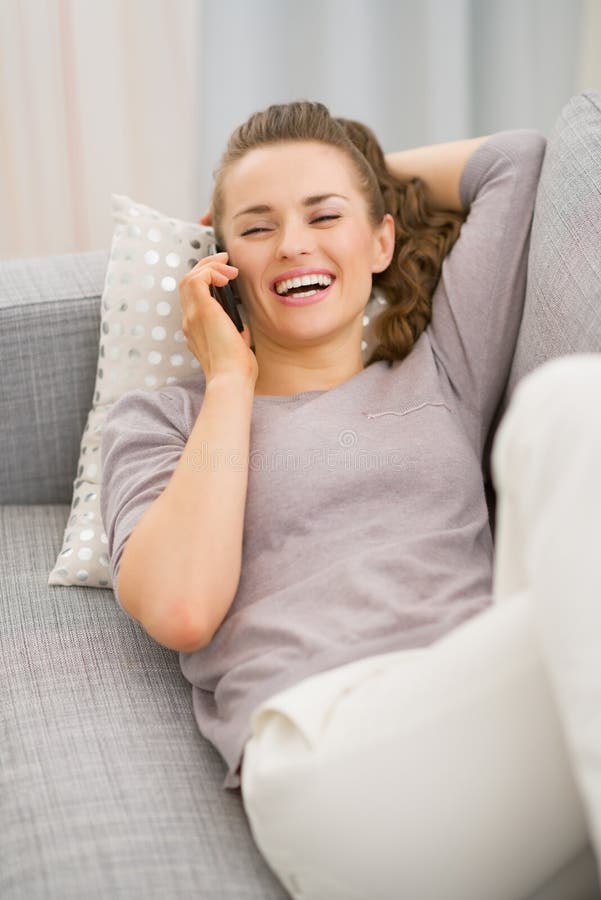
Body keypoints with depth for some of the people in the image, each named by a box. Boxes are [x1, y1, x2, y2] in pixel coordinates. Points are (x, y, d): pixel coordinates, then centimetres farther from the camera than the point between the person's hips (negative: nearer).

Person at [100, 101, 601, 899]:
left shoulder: (441, 376, 27)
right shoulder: (160, 420, 21)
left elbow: (516, 156, 33)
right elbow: (180, 609, 1)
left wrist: (374, 167, 41)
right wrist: (229, 380, 11)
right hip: (328, 746, -4)